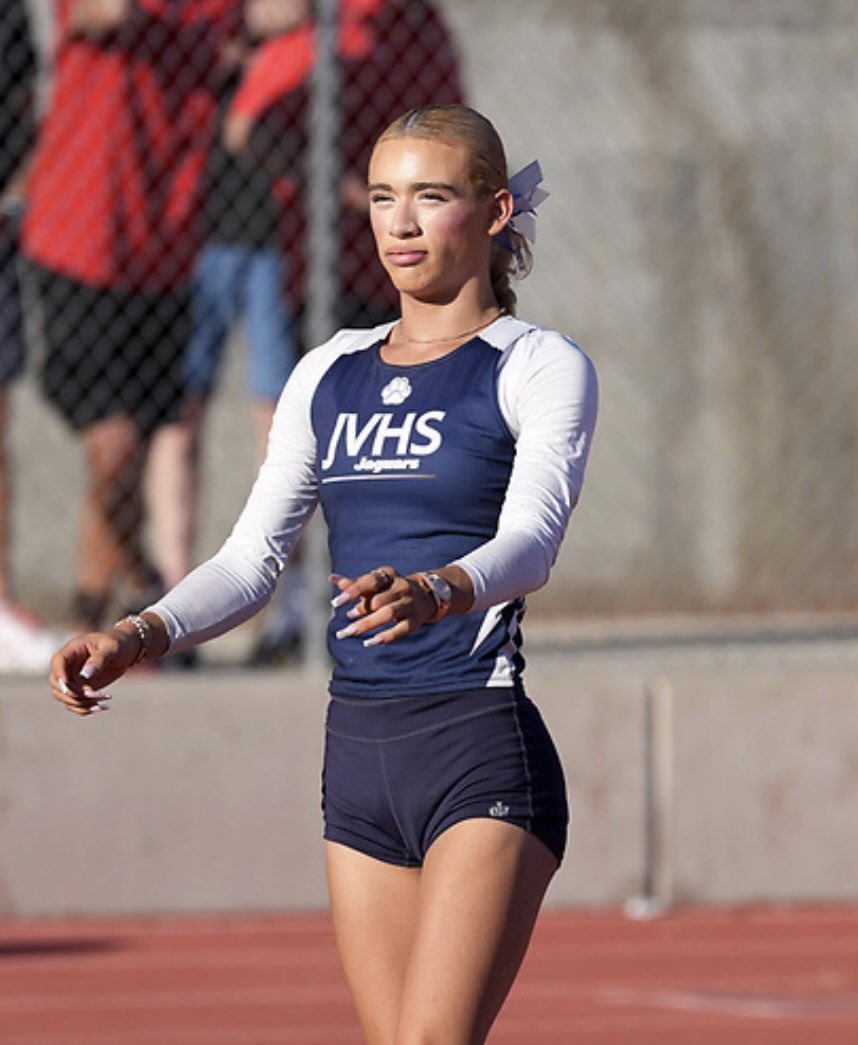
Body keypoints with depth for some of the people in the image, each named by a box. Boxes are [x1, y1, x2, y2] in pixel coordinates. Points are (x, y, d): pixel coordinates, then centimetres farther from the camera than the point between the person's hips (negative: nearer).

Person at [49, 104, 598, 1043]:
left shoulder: (541, 368, -4)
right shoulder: (328, 377, 14)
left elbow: (531, 539, -20)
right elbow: (251, 559, 14)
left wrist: (434, 593, -41)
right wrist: (136, 637, -4)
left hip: (485, 754, -6)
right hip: (359, 757, 6)